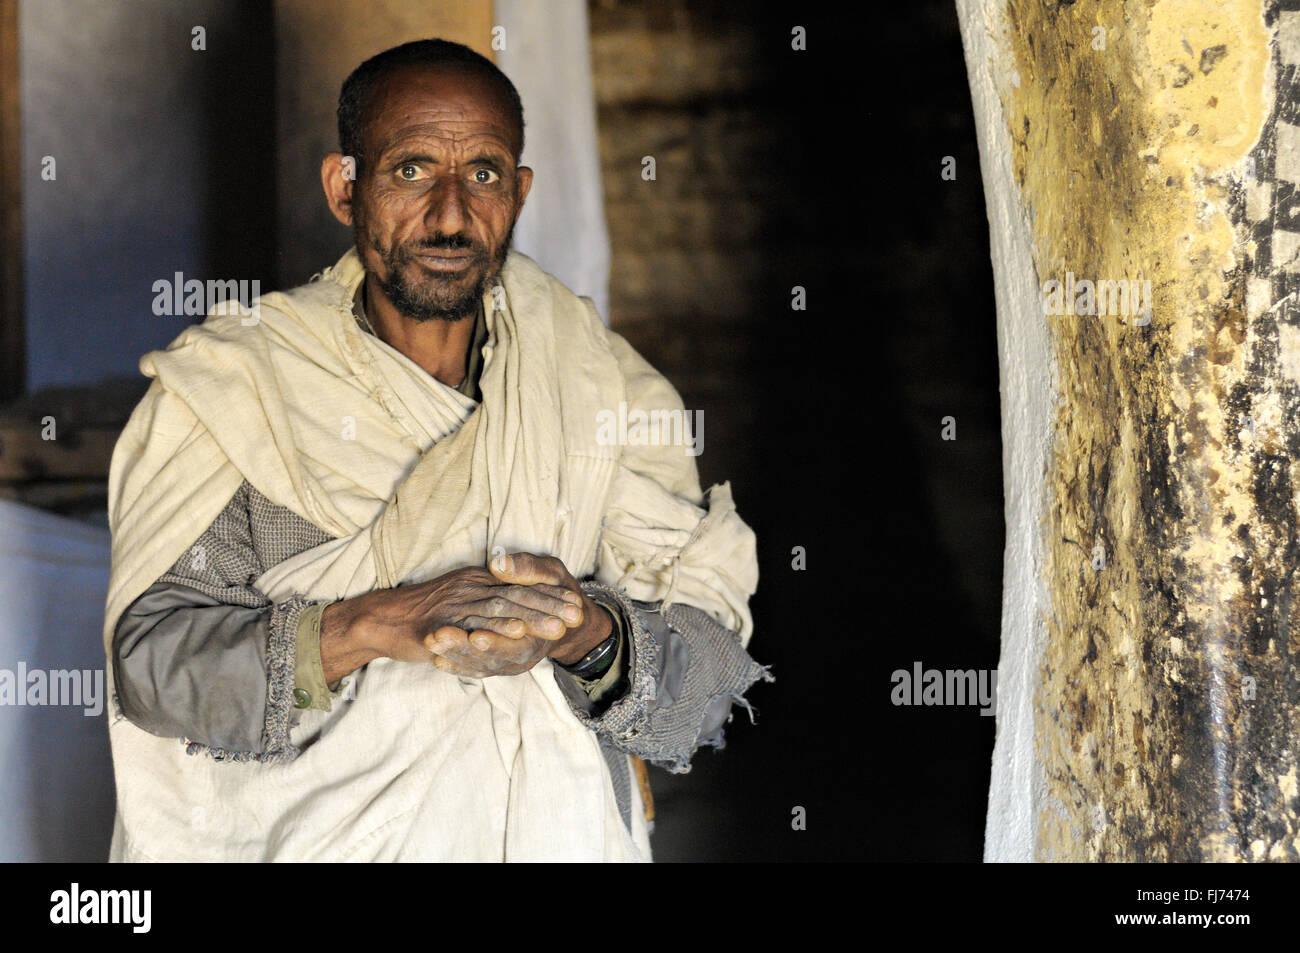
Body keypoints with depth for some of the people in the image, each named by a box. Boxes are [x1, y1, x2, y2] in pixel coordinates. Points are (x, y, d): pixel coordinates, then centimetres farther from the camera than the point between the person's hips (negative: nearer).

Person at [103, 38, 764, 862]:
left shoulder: (598, 386, 5)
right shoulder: (234, 384, 1)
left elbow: (710, 664, 0)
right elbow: (151, 659, -8)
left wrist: (589, 632, -20)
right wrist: (378, 625, -21)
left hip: (554, 840, 2)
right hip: (306, 837, -2)